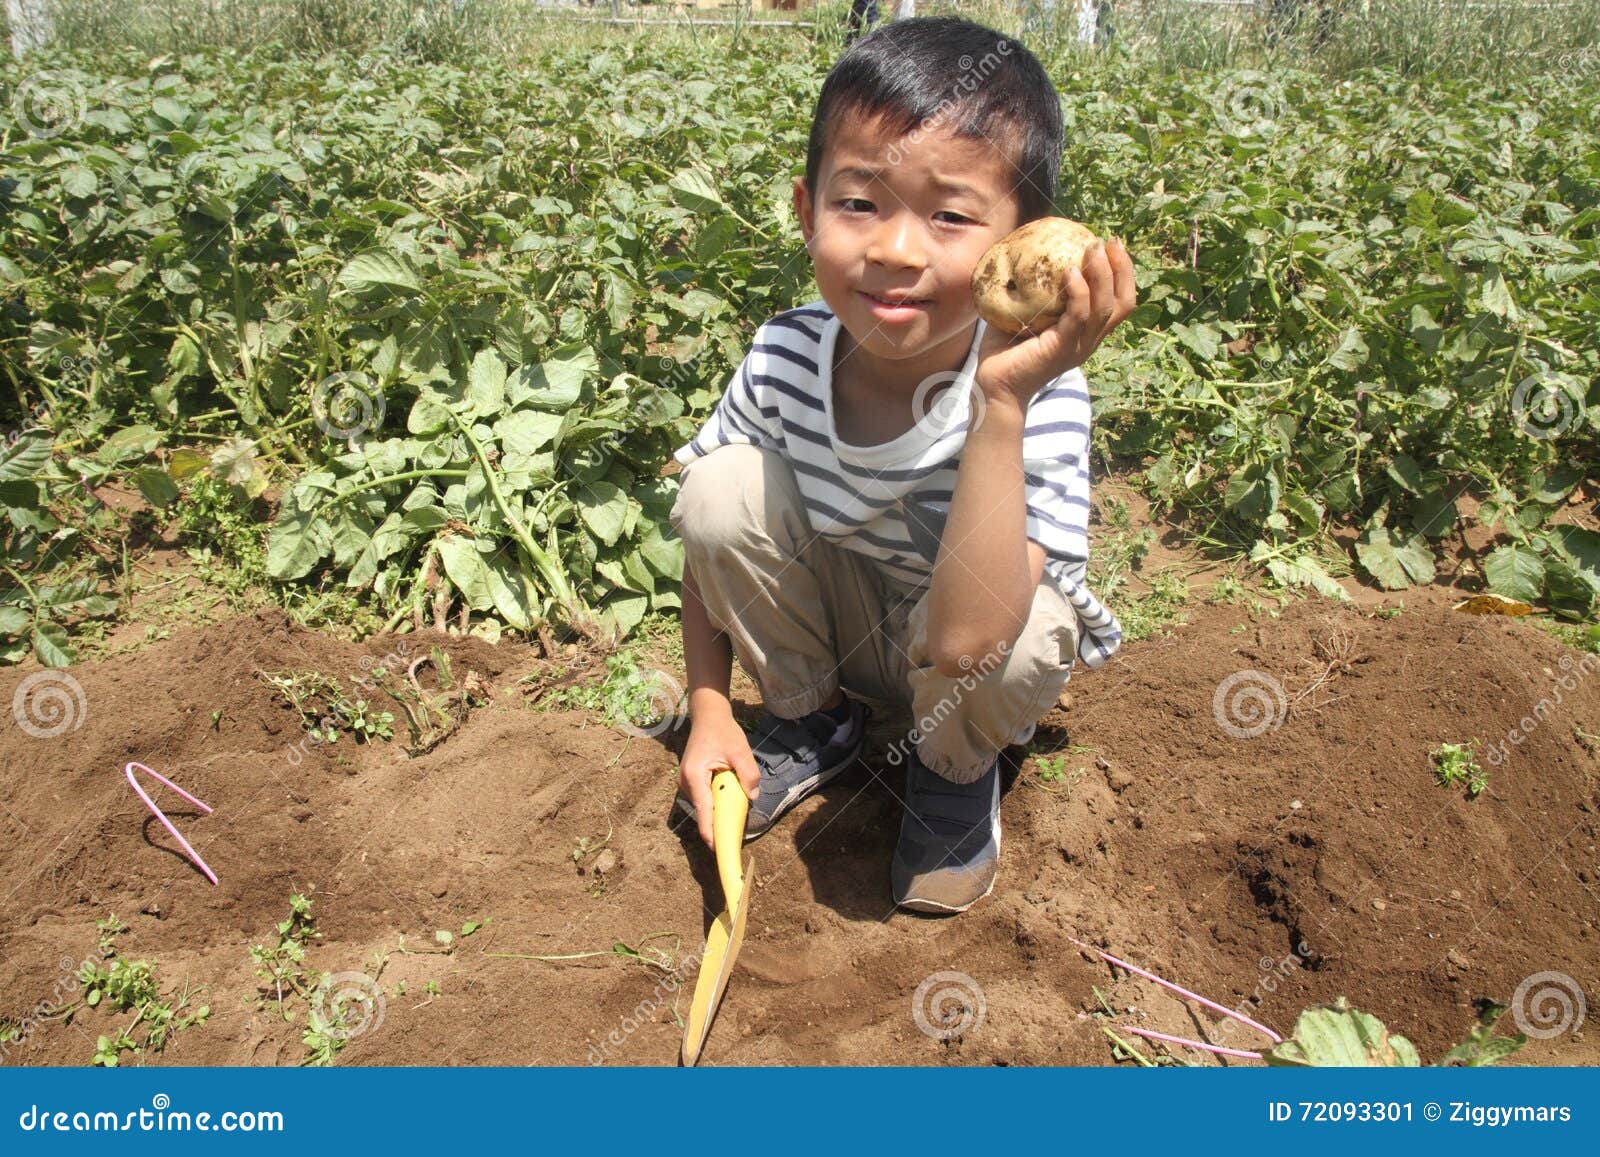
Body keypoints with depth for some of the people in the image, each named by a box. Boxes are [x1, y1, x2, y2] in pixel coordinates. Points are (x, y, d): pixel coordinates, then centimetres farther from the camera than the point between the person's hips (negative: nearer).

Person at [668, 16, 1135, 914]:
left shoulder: (1035, 399, -32)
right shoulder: (785, 358, -21)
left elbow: (963, 639, -45)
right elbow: (711, 537, -4)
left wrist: (1000, 400, -48)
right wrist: (710, 713, -8)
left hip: (988, 624, -3)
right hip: (835, 627, 3)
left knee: (1005, 647, -37)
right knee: (723, 485, -22)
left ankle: (957, 766, 3)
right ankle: (811, 717, 5)